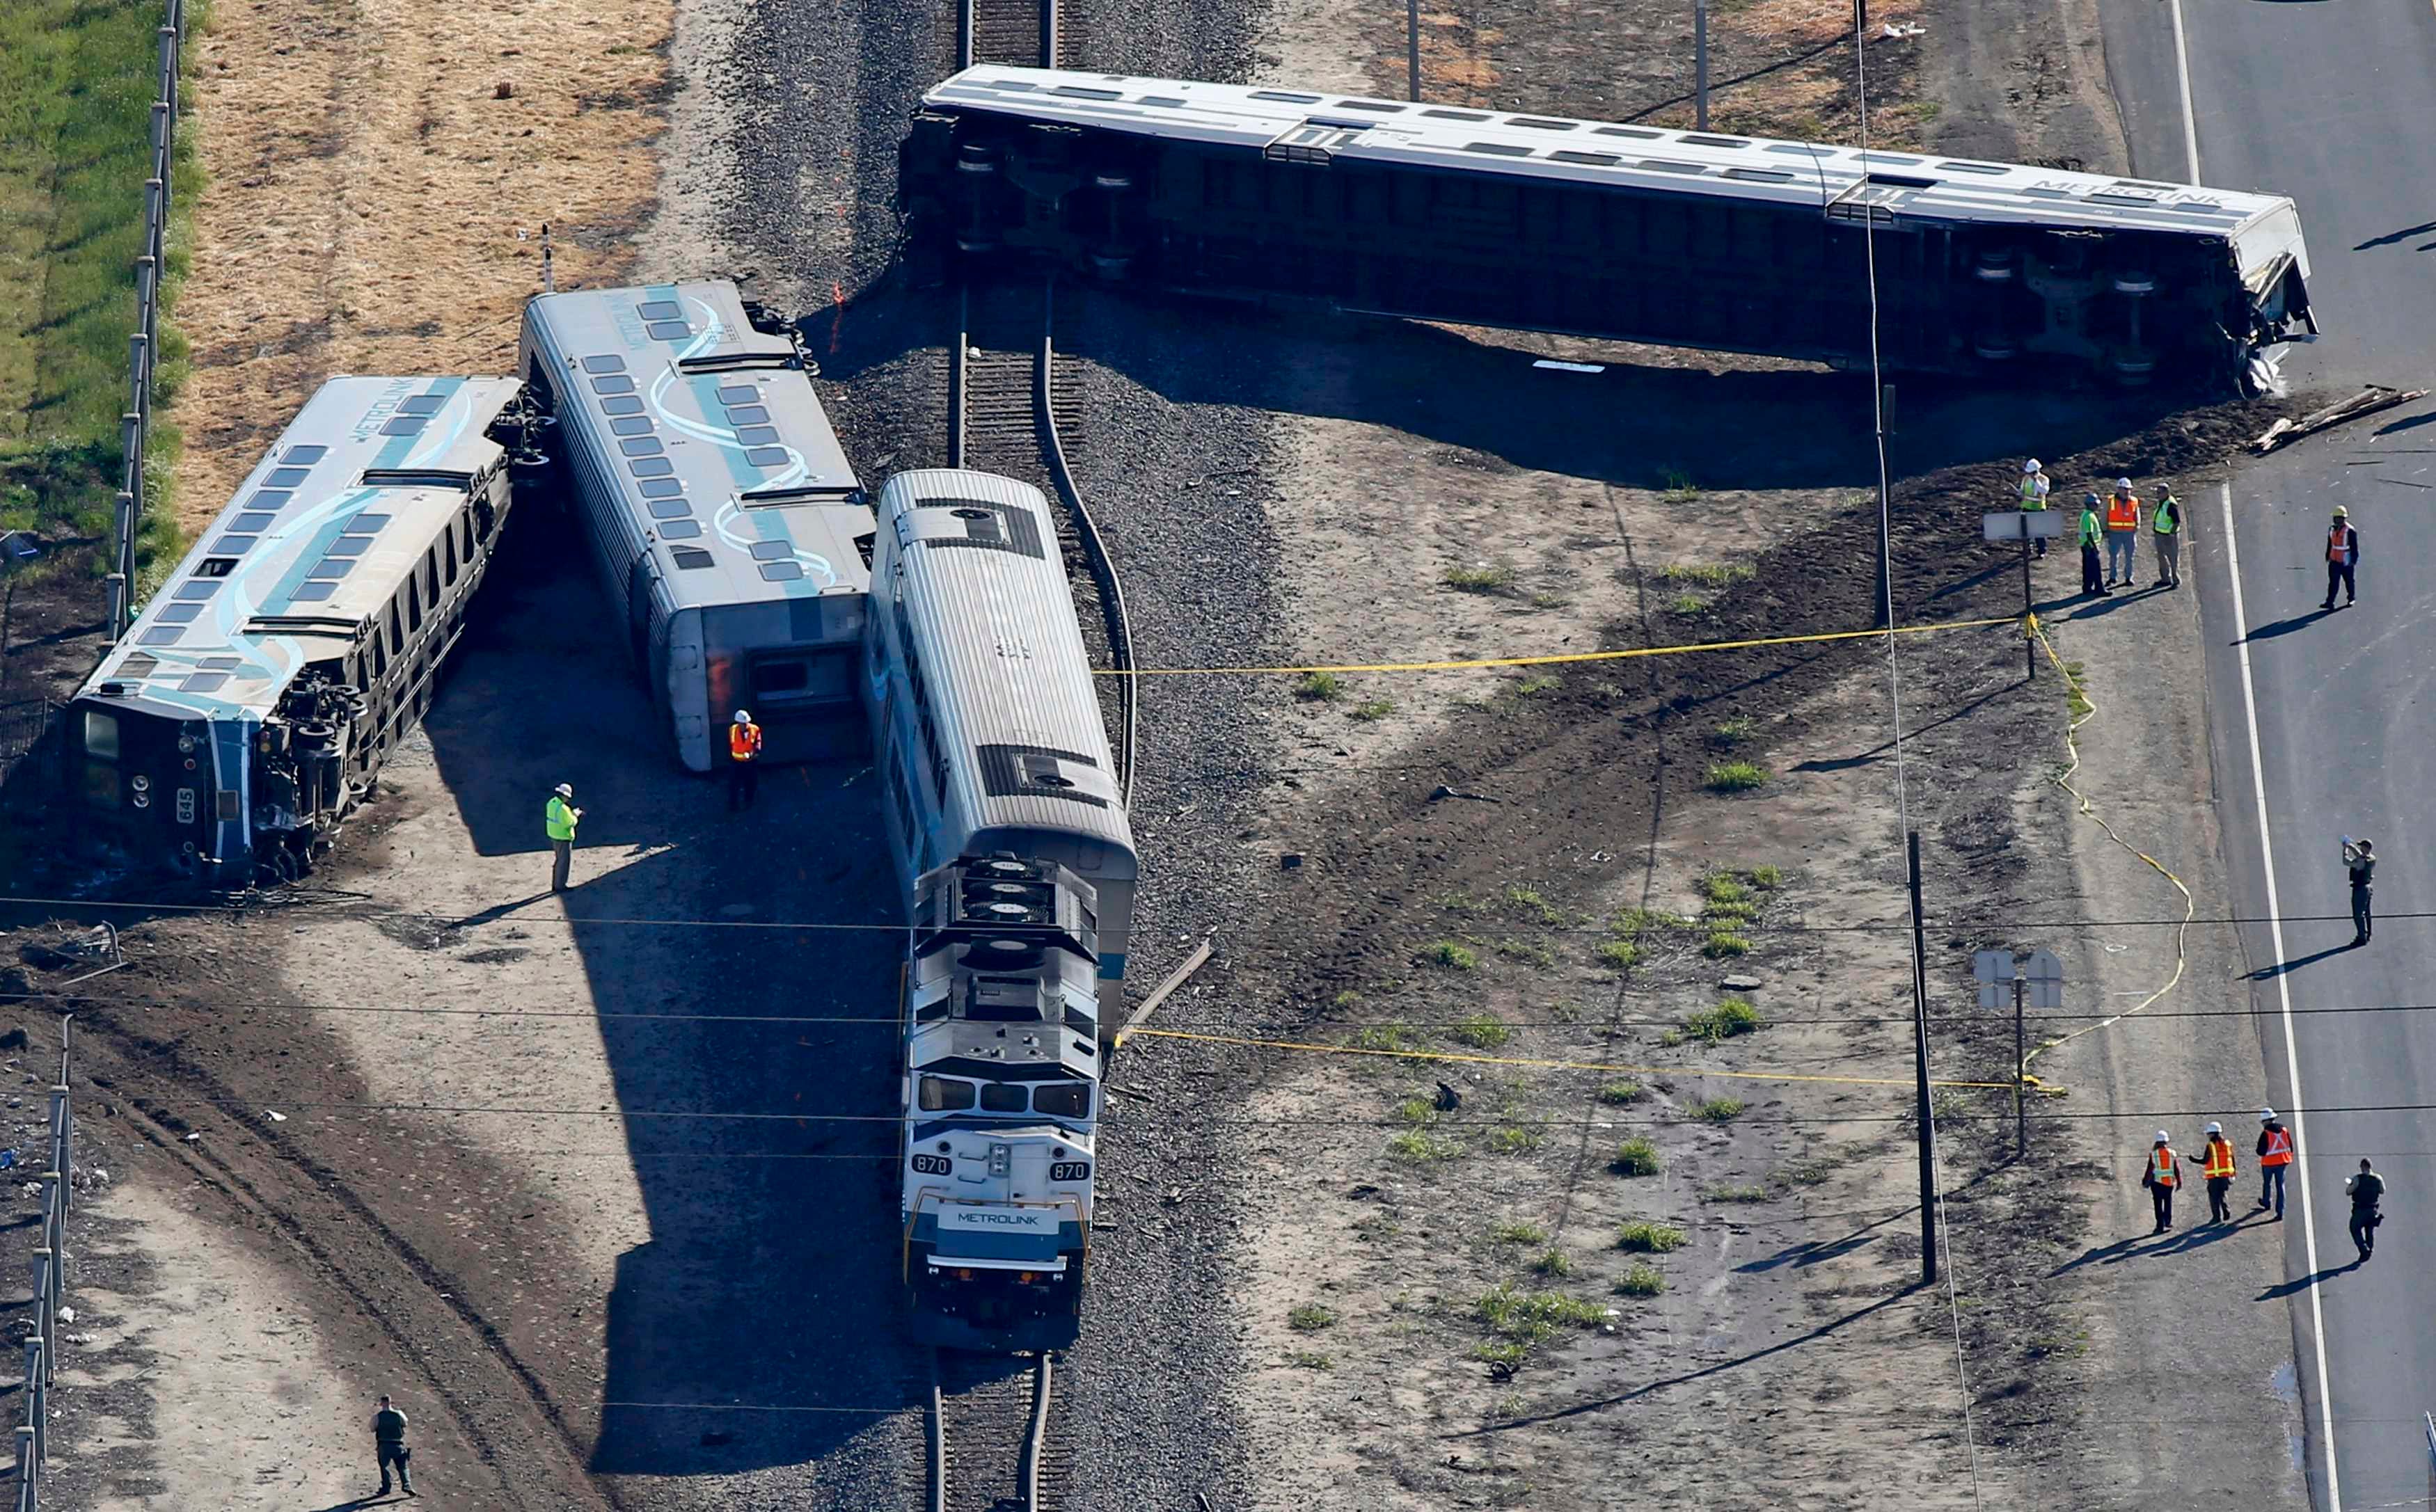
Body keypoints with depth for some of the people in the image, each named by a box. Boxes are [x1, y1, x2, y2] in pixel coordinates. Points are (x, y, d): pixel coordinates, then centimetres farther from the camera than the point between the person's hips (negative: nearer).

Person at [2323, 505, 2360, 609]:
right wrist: (2328, 557, 17)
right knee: (2333, 581, -4)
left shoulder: (2350, 531, -14)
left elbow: (2354, 547, -12)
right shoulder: (2332, 529, 5)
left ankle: (2351, 598, 32)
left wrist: (2354, 561, -13)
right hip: (2334, 561, 4)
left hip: (2346, 562, -4)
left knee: (2349, 581, 13)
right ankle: (2330, 602, -7)